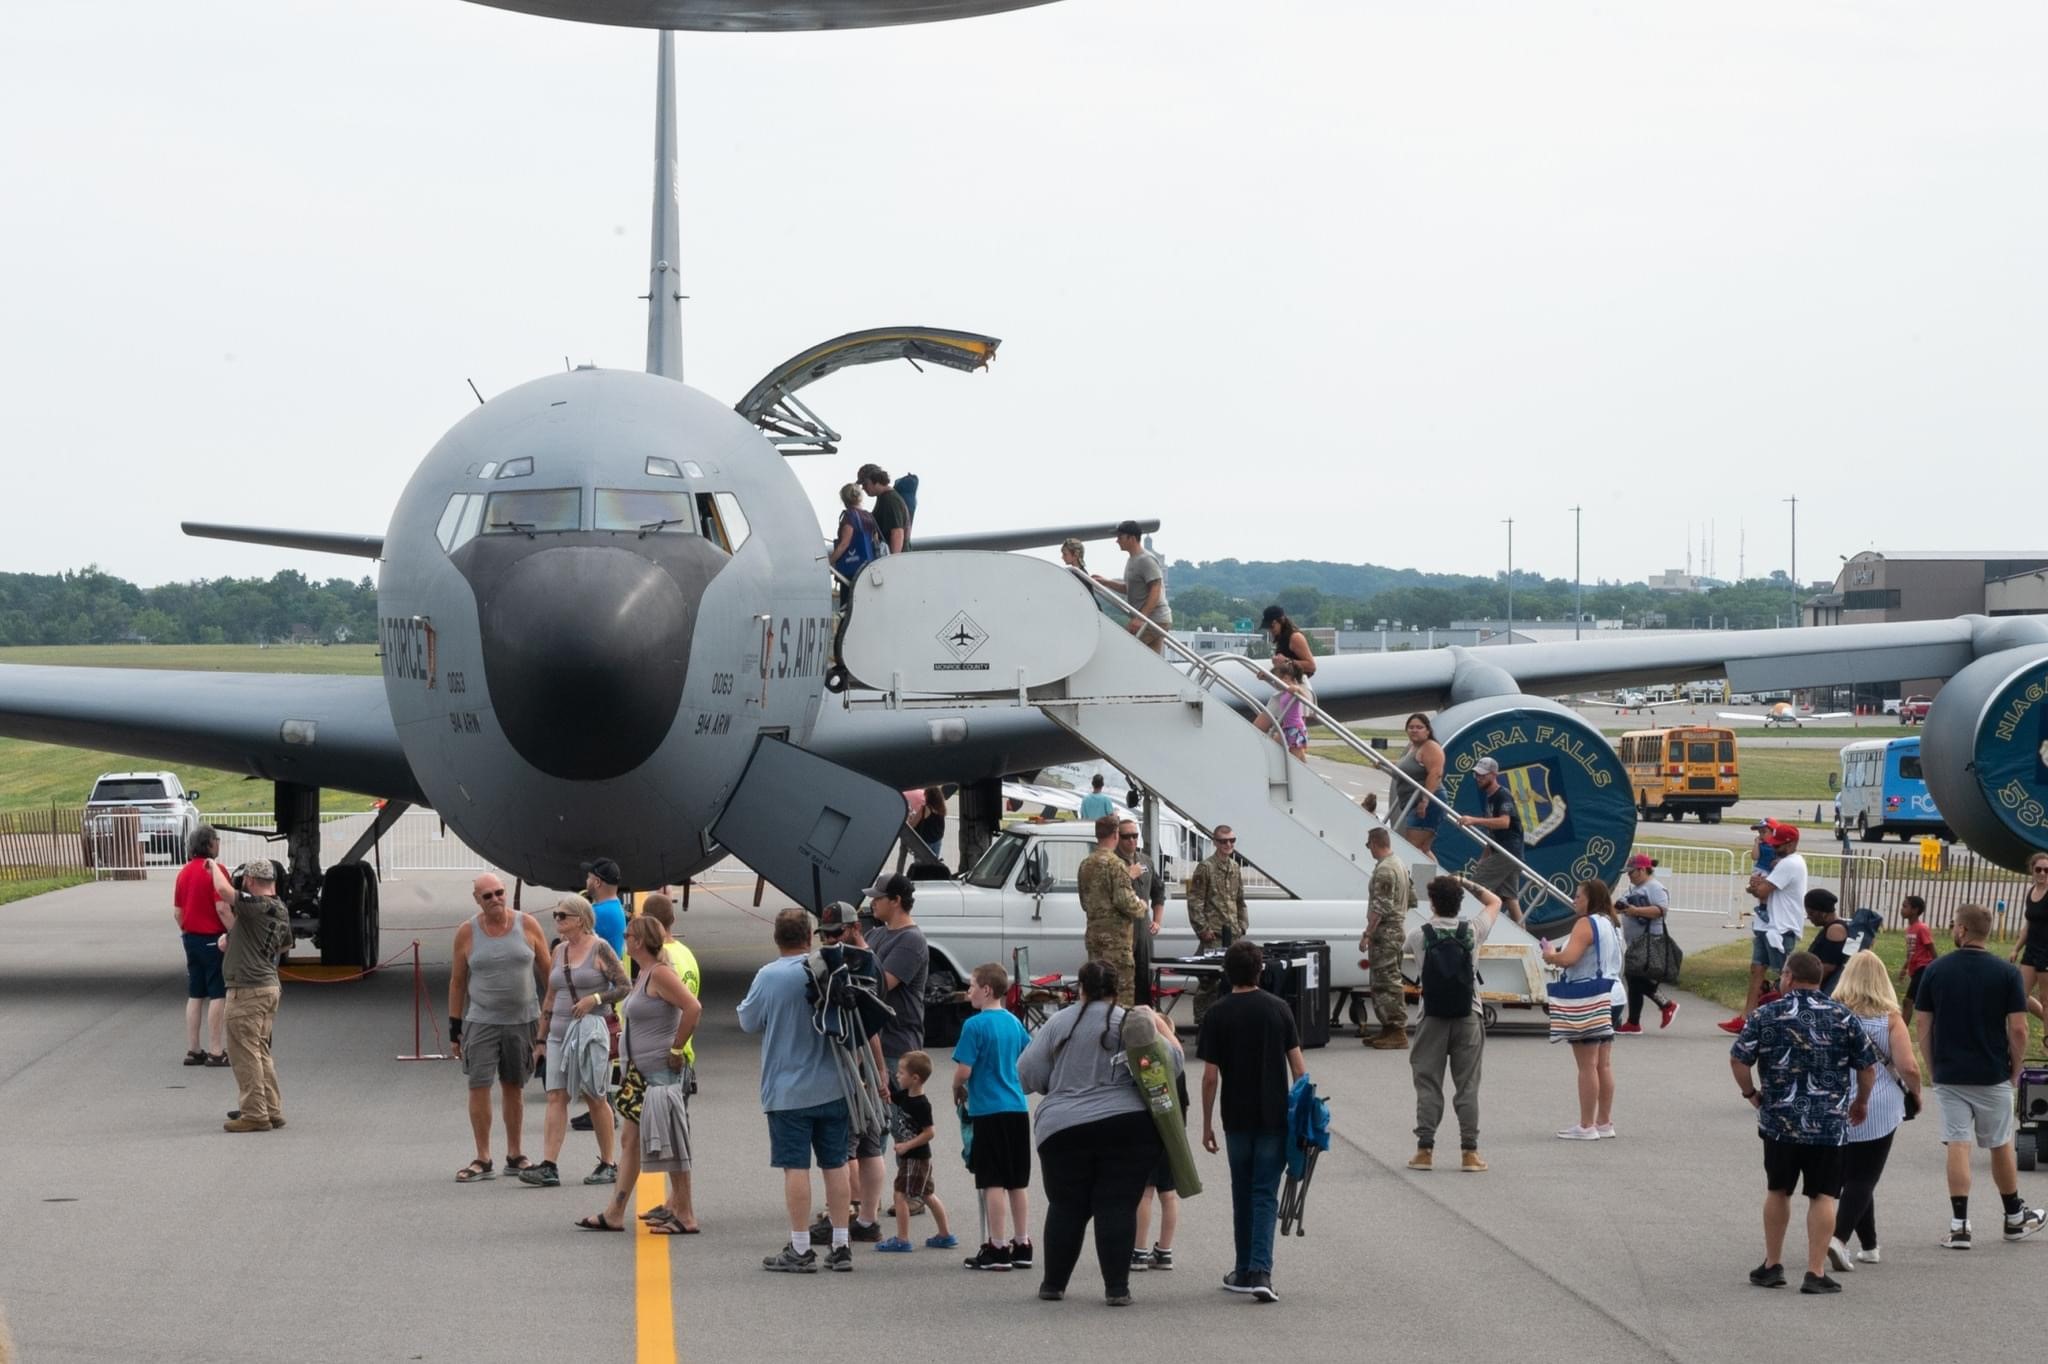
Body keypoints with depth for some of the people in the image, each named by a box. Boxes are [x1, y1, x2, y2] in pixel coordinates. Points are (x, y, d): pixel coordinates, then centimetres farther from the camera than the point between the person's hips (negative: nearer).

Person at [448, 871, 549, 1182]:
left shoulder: (527, 925, -1)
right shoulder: (467, 932, -2)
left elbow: (547, 971, 6)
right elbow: (457, 982, 4)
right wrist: (454, 1028, 3)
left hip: (522, 1020, 1)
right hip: (481, 1022, -1)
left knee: (514, 1087, 10)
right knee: (479, 1087, -8)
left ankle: (515, 1156, 20)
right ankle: (482, 1160, -2)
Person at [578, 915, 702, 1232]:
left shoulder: (660, 973, -16)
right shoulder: (643, 973, 14)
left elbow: (693, 1008, -27)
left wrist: (676, 1049, -21)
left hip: (661, 1073, -11)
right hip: (640, 1075, 11)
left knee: (670, 1143, -5)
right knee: (629, 1140, 11)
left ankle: (685, 1217, 0)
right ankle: (614, 1214, 16)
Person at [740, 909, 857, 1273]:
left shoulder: (769, 976, -12)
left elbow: (748, 1021, 0)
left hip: (789, 1090, -4)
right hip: (833, 1088, 4)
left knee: (796, 1167, 0)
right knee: (836, 1165, 10)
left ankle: (801, 1250, 1)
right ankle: (840, 1247, 13)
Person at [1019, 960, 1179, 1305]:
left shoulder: (1058, 1023, 7)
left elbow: (1027, 1075, 7)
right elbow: (1172, 1063, -4)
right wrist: (1163, 1027, 11)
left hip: (1063, 1130, 2)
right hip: (1128, 1127, -2)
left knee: (1066, 1206, 11)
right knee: (1118, 1206, 1)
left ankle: (1053, 1284, 18)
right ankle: (1116, 1288, -2)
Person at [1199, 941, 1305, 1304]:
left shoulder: (1218, 1015, -5)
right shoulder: (1279, 1009, -2)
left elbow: (1210, 1076, -6)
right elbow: (1298, 1066, -2)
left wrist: (1207, 1124, 3)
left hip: (1237, 1119, 0)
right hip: (1275, 1115, 0)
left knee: (1243, 1193, 14)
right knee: (1265, 1195, 0)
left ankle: (1244, 1270, 20)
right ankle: (1260, 1270, -15)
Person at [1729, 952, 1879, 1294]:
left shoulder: (1765, 1015, -2)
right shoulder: (1843, 1018, 0)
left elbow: (1738, 1060, -5)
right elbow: (1867, 1065, 3)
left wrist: (1751, 1093, 11)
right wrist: (1861, 1101, 20)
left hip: (1780, 1121, 1)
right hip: (1830, 1124, -1)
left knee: (1778, 1191, 15)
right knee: (1822, 1196, 2)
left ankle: (1773, 1265, 21)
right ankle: (1815, 1272, -3)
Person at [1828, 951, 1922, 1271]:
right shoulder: (1890, 1019, -7)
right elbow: (1908, 1067, -11)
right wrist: (1915, 1094, 8)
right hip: (1877, 1111, -3)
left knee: (1852, 1176, 16)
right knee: (1863, 1178, 1)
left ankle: (1868, 1246, 23)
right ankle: (1839, 1237, -20)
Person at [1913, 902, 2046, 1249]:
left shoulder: (1936, 971, -2)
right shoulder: (2007, 973, -7)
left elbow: (1921, 1026, 0)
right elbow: (2018, 1029, -9)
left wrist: (1933, 1066, 10)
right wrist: (2015, 1069, 5)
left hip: (1949, 1074, 0)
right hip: (1993, 1076, 0)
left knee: (1957, 1145, 1)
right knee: (2000, 1146, 14)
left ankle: (1959, 1225, -6)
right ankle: (2015, 1218, 29)